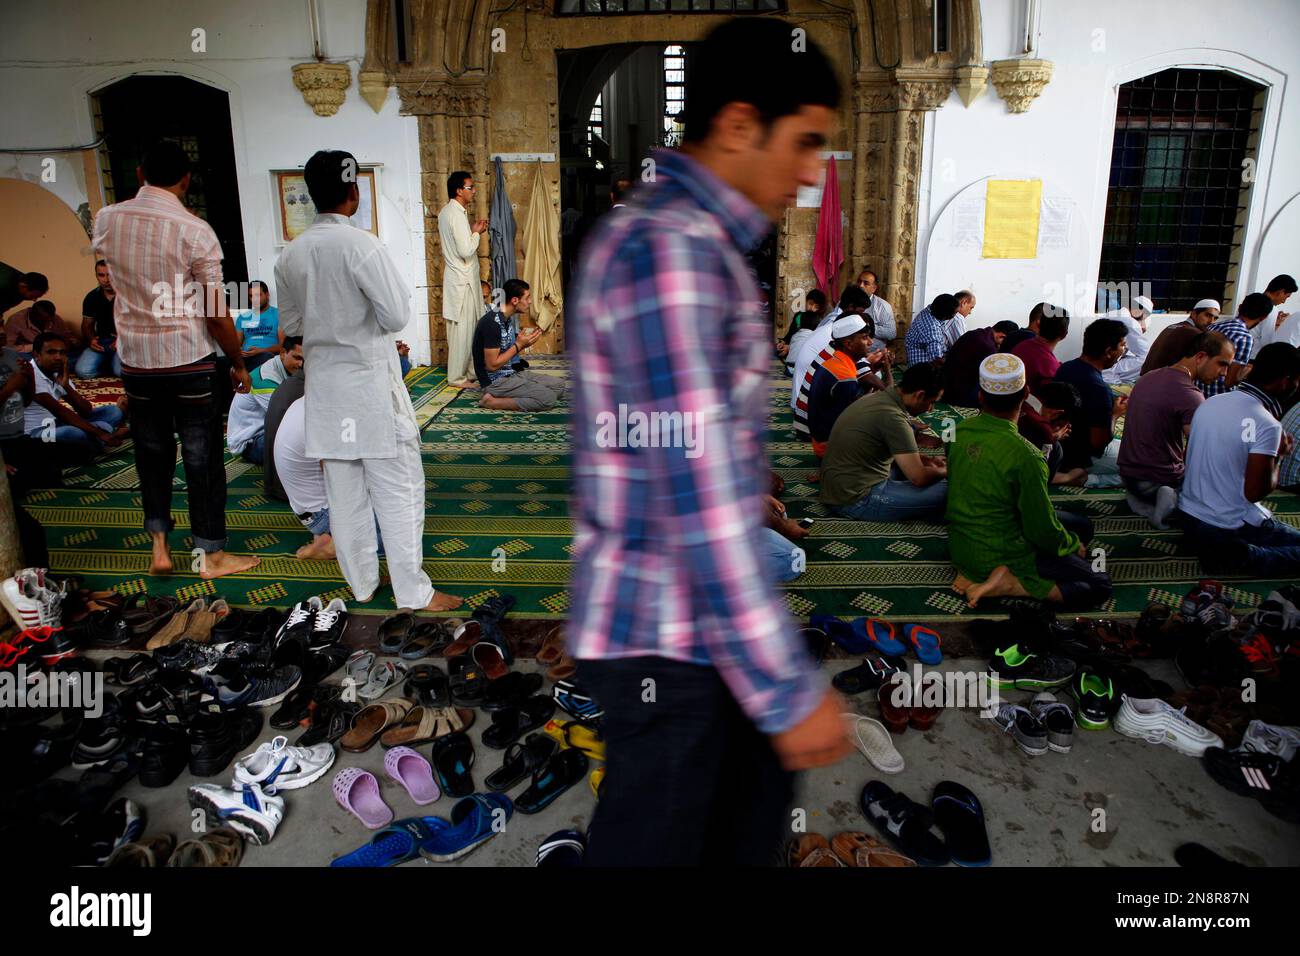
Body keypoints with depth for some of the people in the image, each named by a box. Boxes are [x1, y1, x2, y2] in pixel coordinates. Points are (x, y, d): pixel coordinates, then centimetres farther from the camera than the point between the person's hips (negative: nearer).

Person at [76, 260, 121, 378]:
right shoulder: (91, 297, 7)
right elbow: (87, 325, 17)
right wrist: (91, 340, -5)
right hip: (102, 341, 4)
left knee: (121, 371, -32)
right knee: (82, 371, -20)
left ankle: (112, 364, 5)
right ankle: (110, 365, 10)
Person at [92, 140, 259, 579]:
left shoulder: (106, 219, 0)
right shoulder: (194, 231, -13)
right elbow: (217, 314, -11)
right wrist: (239, 364, 1)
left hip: (135, 361, 4)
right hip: (191, 362, -4)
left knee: (152, 456, 16)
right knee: (203, 459, 6)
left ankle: (159, 547, 20)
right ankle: (212, 555, 14)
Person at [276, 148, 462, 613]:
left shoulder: (290, 255, 3)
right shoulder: (362, 245, -17)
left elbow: (289, 324, 12)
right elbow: (397, 316, -16)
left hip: (325, 383, 6)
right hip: (371, 380, -6)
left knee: (344, 491, 13)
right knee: (398, 489, 2)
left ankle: (362, 583, 26)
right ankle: (413, 594, 8)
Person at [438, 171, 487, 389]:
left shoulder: (446, 212, 11)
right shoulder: (457, 214, -19)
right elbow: (466, 251, -24)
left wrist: (472, 230, 9)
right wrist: (476, 233, -9)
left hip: (456, 277, 10)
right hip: (462, 279, -10)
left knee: (461, 327, 15)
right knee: (463, 328, -4)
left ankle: (462, 369, 24)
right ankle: (457, 377, 2)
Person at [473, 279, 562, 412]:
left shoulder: (508, 318, 8)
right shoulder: (492, 323, -22)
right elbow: (492, 365, -22)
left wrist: (524, 342, 0)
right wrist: (519, 345, -15)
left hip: (513, 373, 10)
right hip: (496, 381, -10)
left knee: (558, 385, 2)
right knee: (548, 398, -21)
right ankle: (492, 401, -12)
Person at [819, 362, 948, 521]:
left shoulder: (878, 397, 7)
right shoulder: (893, 417, -22)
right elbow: (919, 477, -18)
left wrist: (926, 459, 16)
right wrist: (943, 471, 3)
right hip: (855, 501, -10)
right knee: (946, 491, -14)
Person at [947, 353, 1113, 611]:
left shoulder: (959, 432, -8)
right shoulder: (1024, 456, -27)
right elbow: (1043, 530, -18)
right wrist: (1074, 546, 3)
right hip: (1005, 556, -7)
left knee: (1082, 525, 21)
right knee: (1100, 585, 5)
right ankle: (1010, 583, -10)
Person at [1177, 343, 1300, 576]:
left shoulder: (1210, 402, 1)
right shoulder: (1267, 426, -21)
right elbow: (1255, 492, -21)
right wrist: (1279, 455, -5)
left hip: (1188, 513, 8)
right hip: (1230, 529, -8)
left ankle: (1222, 551, 9)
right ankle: (1241, 558, -8)